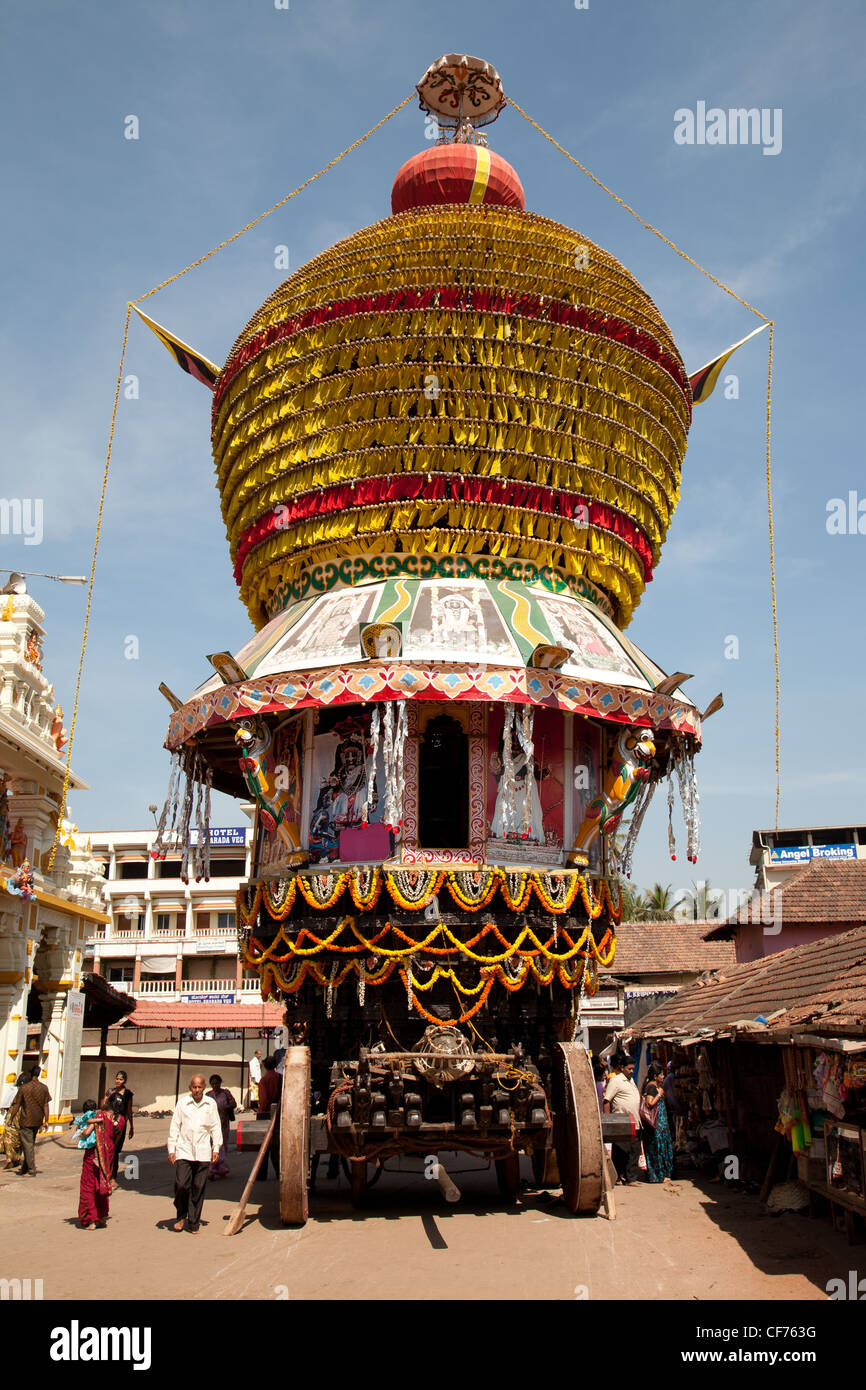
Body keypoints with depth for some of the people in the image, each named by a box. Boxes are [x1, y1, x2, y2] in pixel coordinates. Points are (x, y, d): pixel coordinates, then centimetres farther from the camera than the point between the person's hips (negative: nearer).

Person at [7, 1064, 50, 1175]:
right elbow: (46, 1105, 0)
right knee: (31, 1144, 17)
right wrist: (46, 1121, 4)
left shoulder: (24, 1087, -9)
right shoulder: (44, 1088, 0)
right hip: (37, 1121, 4)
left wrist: (11, 1119, 5)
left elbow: (16, 1105, -5)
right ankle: (24, 1168, 25)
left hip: (26, 1120, -4)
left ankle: (32, 1171, -2)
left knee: (28, 1145, 0)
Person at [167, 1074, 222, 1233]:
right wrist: (171, 1149, 3)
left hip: (203, 1153, 1)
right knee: (181, 1185, -8)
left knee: (198, 1188, 3)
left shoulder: (211, 1104, 5)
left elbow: (216, 1127, 11)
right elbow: (174, 1126, 6)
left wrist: (216, 1148, 7)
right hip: (184, 1151, -1)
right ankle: (181, 1216, 18)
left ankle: (193, 1223, 15)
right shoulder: (182, 1103, 2)